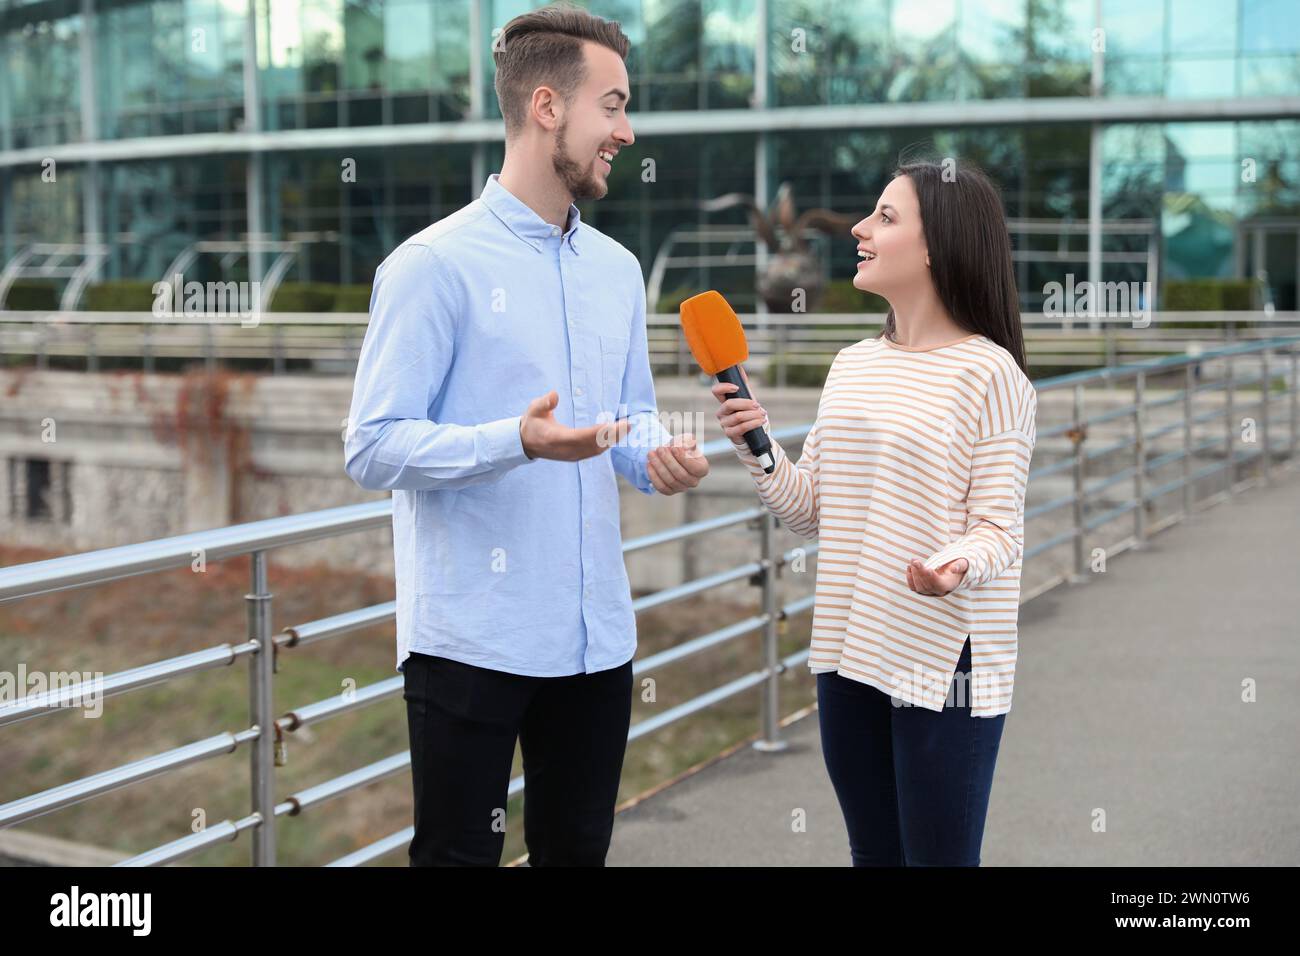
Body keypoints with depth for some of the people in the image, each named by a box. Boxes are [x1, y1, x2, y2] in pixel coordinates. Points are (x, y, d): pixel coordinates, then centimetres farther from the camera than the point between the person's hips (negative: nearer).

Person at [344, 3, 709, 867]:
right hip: (471, 636, -6)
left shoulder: (619, 269, 11)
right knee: (459, 853, 3)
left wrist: (658, 457, -4)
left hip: (595, 635, 6)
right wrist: (516, 441, -27)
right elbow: (373, 447, -13)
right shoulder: (435, 264, -10)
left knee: (577, 851, 15)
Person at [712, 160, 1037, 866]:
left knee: (938, 857, 4)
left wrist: (958, 564, -33)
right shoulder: (852, 365, 10)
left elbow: (999, 527, -12)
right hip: (850, 649, 7)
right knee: (872, 854, 19)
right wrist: (756, 447, -5)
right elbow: (810, 511, 11)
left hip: (945, 660, -7)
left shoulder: (988, 373, -11)